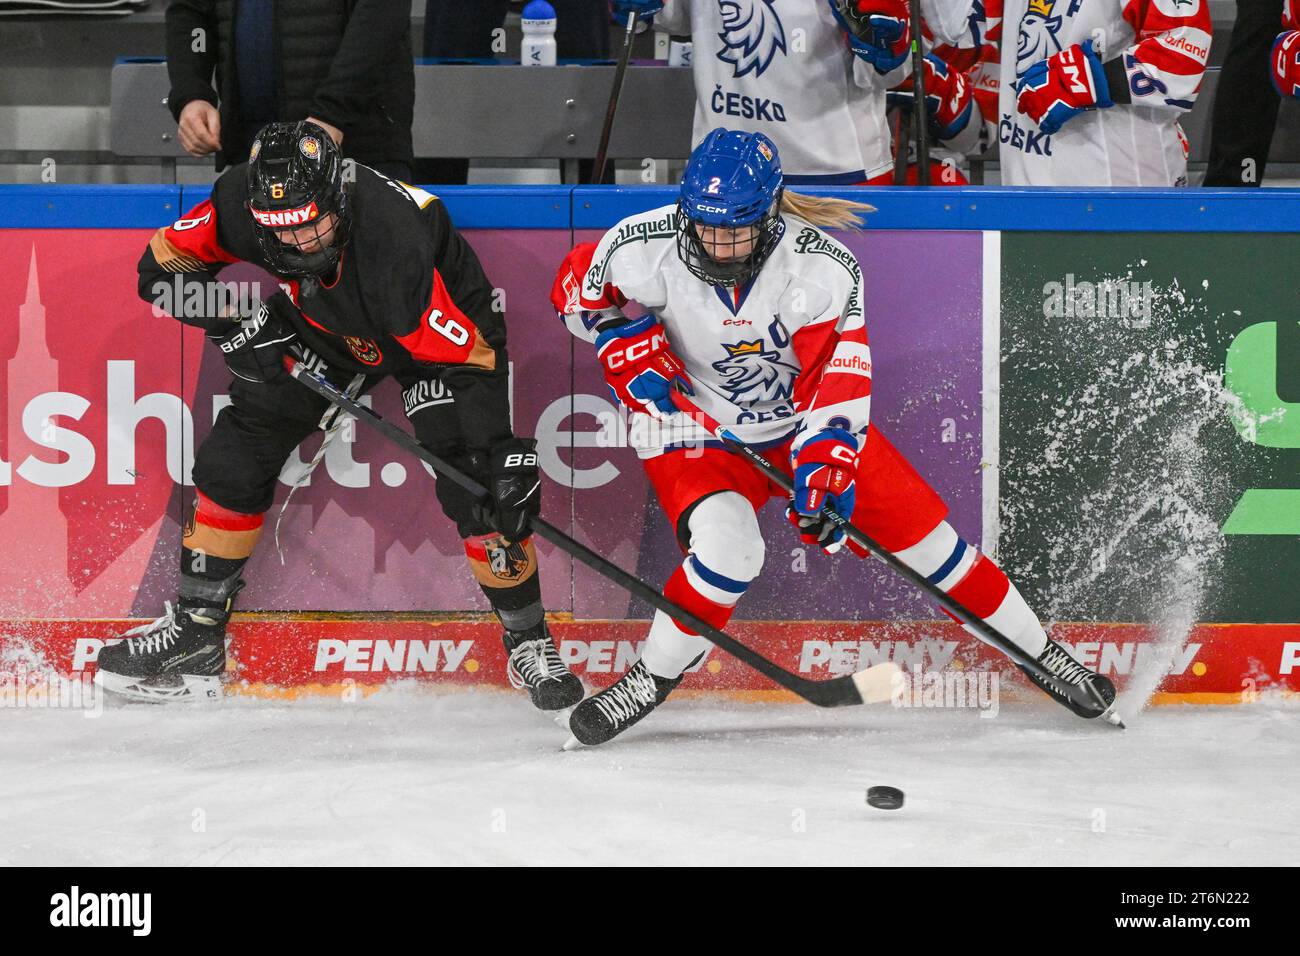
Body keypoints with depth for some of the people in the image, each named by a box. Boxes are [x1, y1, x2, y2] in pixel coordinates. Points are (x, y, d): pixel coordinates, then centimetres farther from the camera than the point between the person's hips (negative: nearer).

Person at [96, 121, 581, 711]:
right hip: (324, 325, 5)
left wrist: (499, 457, -42)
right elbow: (165, 262, -12)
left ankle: (529, 643, 2)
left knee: (477, 489, -18)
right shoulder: (243, 202, -29)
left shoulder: (392, 243, -42)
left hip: (446, 325, -5)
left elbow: (468, 353, -36)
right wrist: (229, 324, -26)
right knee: (238, 451, -2)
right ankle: (196, 632, 11)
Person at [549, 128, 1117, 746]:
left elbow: (839, 380, -25)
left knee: (924, 538, 0)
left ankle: (1042, 653, 17)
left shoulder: (824, 266, -25)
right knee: (726, 551, -29)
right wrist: (623, 342, -19)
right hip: (695, 428, -1)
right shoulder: (645, 248, -22)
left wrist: (824, 466, -35)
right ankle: (651, 677, -7)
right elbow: (576, 286, -3)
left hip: (804, 419, 1)